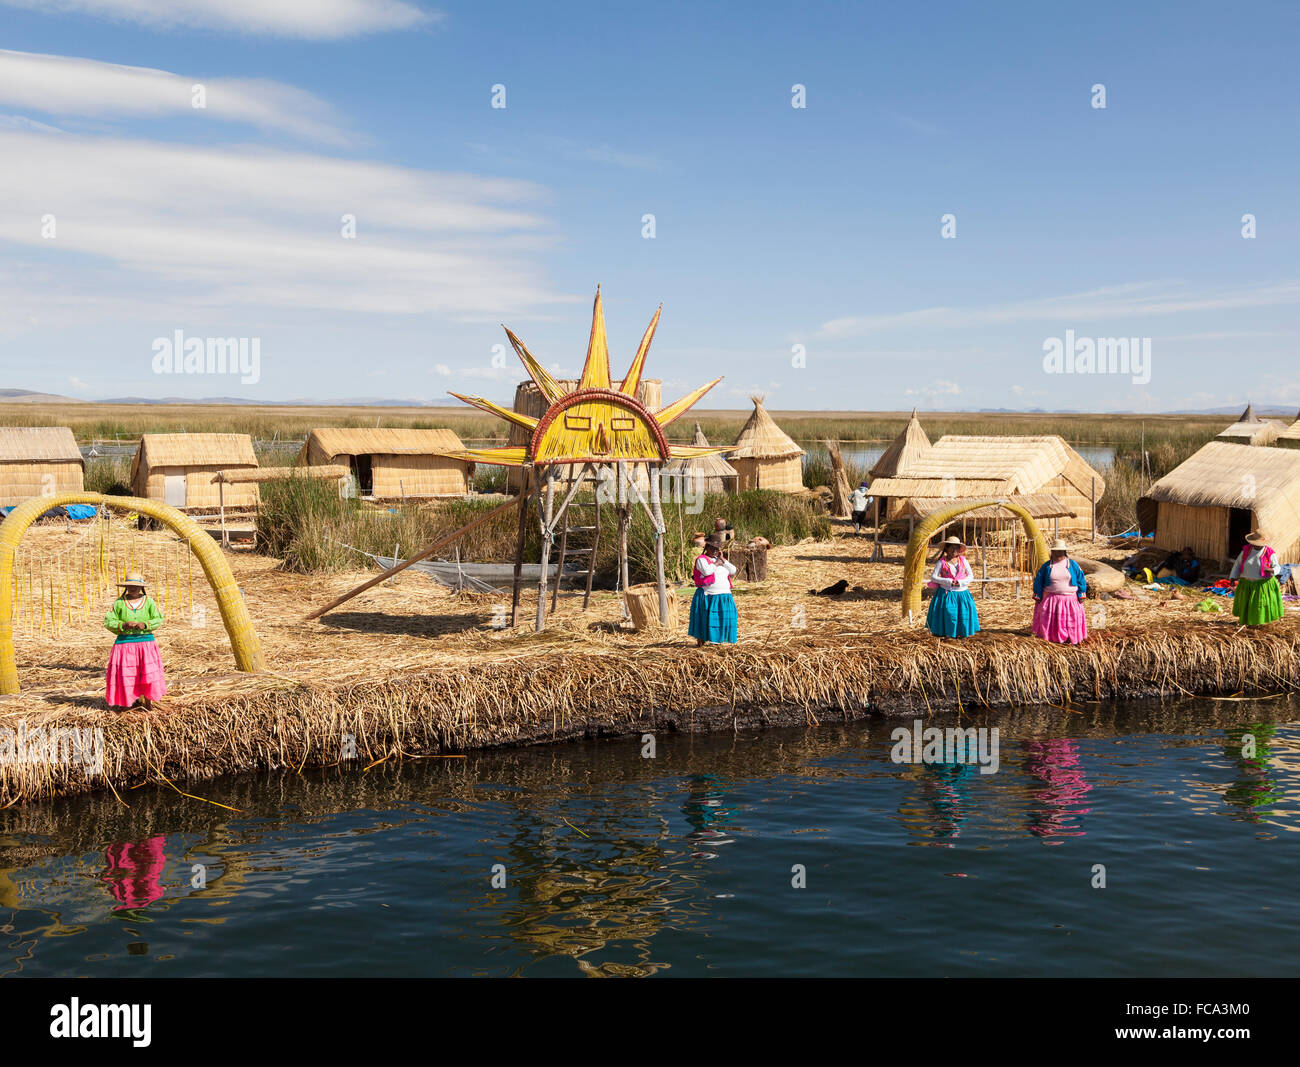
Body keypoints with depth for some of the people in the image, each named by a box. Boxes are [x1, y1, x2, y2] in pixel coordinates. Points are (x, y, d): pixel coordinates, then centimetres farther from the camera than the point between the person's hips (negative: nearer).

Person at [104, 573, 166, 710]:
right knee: (126, 674, -1)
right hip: (125, 641, 0)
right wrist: (123, 625, -16)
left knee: (148, 672, -6)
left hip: (145, 641, 0)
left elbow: (159, 619, 2)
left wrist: (145, 625, -16)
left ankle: (147, 699, 10)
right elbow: (108, 622, 1)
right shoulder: (119, 602, 3)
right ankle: (131, 700, 17)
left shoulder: (149, 601, 5)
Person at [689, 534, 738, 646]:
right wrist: (716, 563, -7)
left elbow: (733, 571, 7)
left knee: (724, 618, 2)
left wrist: (722, 559, 0)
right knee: (703, 619, -2)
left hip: (724, 596, 5)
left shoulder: (721, 559, 18)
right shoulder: (701, 559, -3)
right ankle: (700, 639, 8)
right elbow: (706, 571, -22)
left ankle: (722, 639, 14)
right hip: (707, 595, -5)